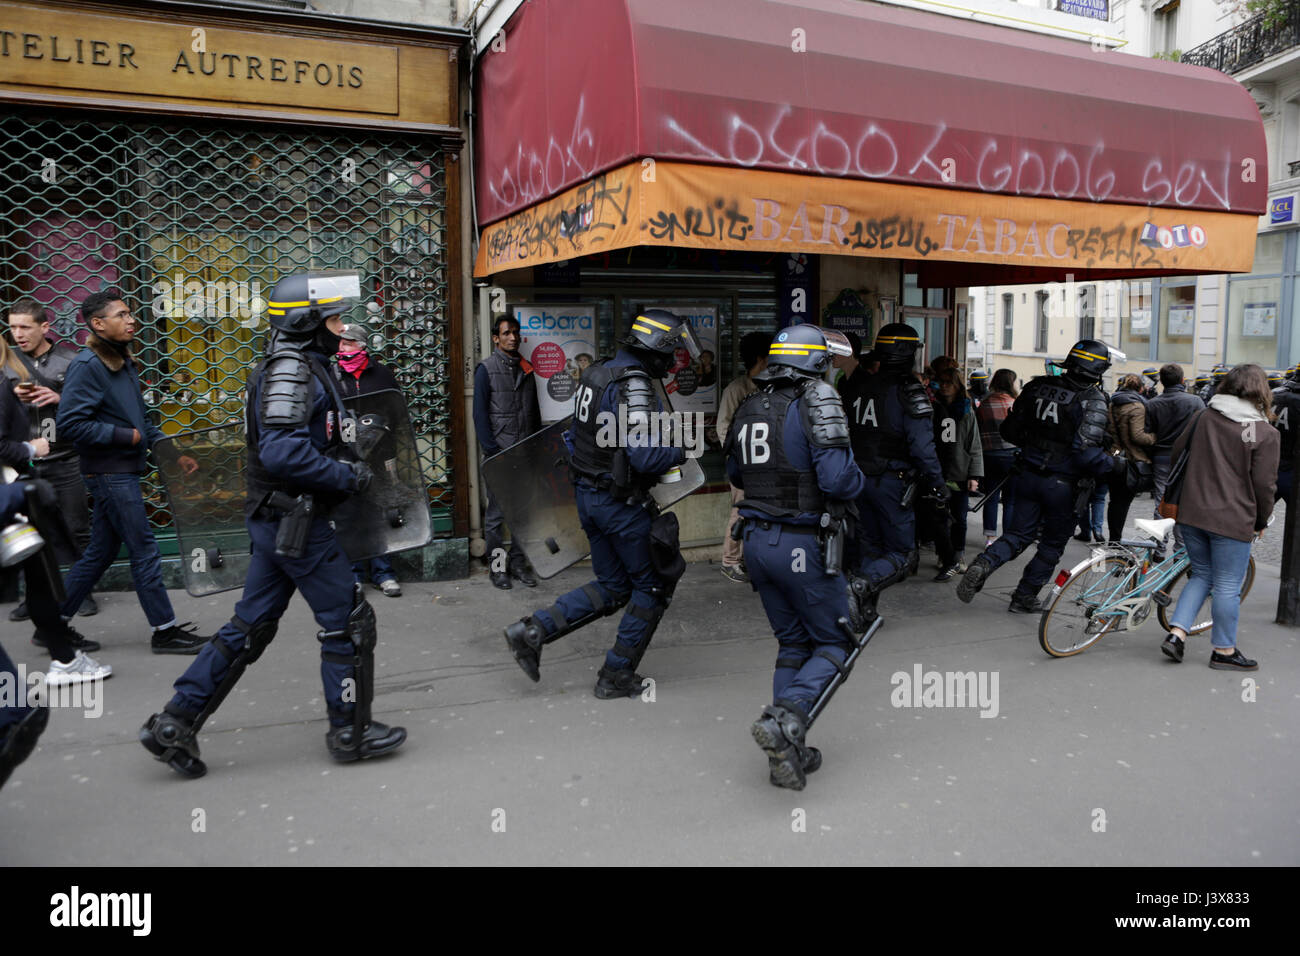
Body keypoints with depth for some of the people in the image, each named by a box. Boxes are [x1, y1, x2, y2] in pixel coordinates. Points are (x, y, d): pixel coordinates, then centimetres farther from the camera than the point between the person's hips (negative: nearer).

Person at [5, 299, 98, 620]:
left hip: (65, 461, -3)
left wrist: (61, 399, -18)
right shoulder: (9, 363, 9)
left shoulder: (69, 360, -1)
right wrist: (14, 399, -7)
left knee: (77, 530, 4)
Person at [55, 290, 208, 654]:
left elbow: (140, 418, 21)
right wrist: (125, 436, -18)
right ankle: (165, 630, 7)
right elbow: (69, 423, -21)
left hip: (122, 472, 9)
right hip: (110, 474, -9)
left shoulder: (123, 361, 14)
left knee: (101, 551, 15)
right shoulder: (87, 365, -15)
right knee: (144, 551, -3)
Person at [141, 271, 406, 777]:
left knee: (250, 627, 15)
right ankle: (351, 732, 16)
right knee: (349, 622, 2)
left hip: (275, 521, 10)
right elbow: (282, 452, -28)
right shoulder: (291, 369, -17)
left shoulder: (298, 367, 15)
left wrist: (347, 462, 11)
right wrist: (348, 476, -20)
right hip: (295, 521, -10)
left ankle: (174, 723, 21)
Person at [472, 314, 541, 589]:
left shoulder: (526, 368, 14)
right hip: (499, 453, -5)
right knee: (496, 513, 0)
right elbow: (480, 413, -6)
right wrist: (491, 451, -13)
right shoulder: (486, 369, -2)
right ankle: (497, 566, 9)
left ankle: (518, 562, 17)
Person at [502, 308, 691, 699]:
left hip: (587, 494, 9)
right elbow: (645, 455, -28)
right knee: (652, 586, 9)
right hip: (621, 502, -9)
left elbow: (577, 435, 17)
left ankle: (532, 630, 8)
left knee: (611, 587, 18)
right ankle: (616, 676, 14)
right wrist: (679, 451, -11)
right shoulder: (634, 385, -20)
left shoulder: (597, 373, 10)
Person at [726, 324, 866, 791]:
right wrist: (859, 481, 0)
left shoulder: (749, 407, 9)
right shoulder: (816, 400, -13)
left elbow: (735, 472, 19)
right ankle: (785, 720, -12)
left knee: (793, 645, 17)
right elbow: (838, 478, -22)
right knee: (836, 645, 8)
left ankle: (787, 752, 17)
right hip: (803, 544, -7)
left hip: (757, 539, 7)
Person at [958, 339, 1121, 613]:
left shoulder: (1038, 386, 1)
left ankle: (982, 565, -14)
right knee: (1053, 543, 14)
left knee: (1018, 534, 12)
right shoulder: (1092, 400, -14)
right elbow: (1086, 451, -23)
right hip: (1062, 484, -4)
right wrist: (1115, 464, -6)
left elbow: (1010, 431, 6)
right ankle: (1025, 598, 21)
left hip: (1029, 475, 4)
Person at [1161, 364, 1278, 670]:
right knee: (1227, 586, 6)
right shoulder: (1266, 434, -8)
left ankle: (1176, 634, 11)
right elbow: (1264, 484, -7)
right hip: (1233, 520, -5)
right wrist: (1262, 521, 8)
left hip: (1191, 514, 5)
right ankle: (1224, 651, 19)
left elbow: (1175, 454, 11)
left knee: (1201, 575, 19)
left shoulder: (1203, 417, 3)